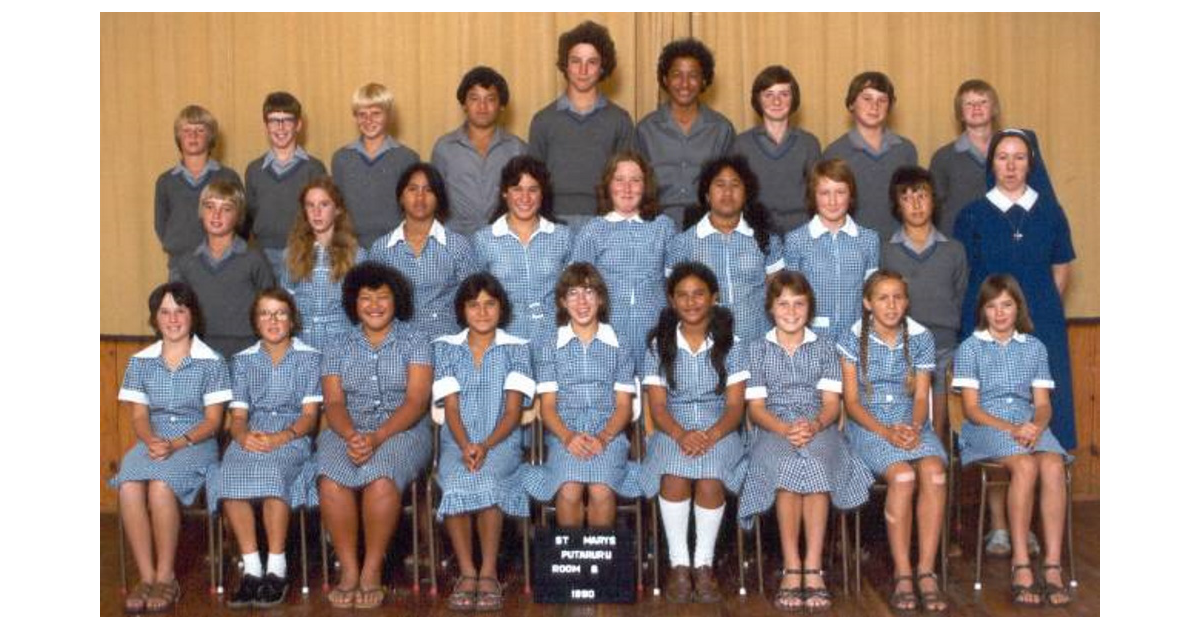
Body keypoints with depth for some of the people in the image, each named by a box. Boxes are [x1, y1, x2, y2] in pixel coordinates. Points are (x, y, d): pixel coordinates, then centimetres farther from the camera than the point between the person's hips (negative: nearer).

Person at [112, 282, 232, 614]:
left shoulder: (211, 362, 2)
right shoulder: (141, 362, 13)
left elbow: (213, 419, -1)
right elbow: (139, 416, 9)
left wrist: (177, 444, -16)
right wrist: (152, 441, -13)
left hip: (195, 444, -3)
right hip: (151, 443, 3)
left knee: (160, 486, -34)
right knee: (129, 487, -31)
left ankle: (166, 577, -20)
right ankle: (146, 577, -22)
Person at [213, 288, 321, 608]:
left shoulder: (309, 357, 10)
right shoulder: (243, 360, 19)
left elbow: (310, 414, 2)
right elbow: (238, 416, 11)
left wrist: (280, 437, -17)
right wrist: (243, 436, -13)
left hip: (293, 437, -3)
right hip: (251, 437, 3)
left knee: (272, 472, -37)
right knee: (230, 475, -32)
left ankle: (276, 570, -29)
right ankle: (251, 568, -27)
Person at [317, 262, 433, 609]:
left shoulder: (414, 342, 7)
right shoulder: (339, 350, 16)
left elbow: (416, 401, -5)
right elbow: (334, 403, 3)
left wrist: (378, 437, -20)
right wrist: (351, 435, -19)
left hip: (402, 430, -2)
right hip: (348, 431, 3)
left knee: (381, 478, -35)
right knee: (331, 480, -31)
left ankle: (373, 571, -23)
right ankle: (348, 569, -21)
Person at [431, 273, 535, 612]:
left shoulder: (516, 348, 9)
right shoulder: (445, 347, 12)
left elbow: (513, 410, 0)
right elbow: (450, 406, 2)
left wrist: (486, 446, -17)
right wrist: (465, 447, -17)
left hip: (501, 442, -1)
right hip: (457, 442, 1)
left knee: (486, 480, -34)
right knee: (456, 483, -32)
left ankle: (488, 572, -22)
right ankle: (467, 571, -18)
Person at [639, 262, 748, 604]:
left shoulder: (730, 345, 7)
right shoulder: (658, 346, 8)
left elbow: (735, 405, 0)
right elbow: (658, 406, 1)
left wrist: (711, 435, -20)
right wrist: (680, 434, -21)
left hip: (719, 430, 0)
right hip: (673, 430, 0)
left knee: (710, 480, -33)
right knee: (675, 477, -33)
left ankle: (703, 564, -17)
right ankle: (678, 564, -20)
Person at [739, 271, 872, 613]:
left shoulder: (825, 348, 16)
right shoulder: (757, 349, 14)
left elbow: (832, 403, 5)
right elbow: (755, 408, 5)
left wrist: (814, 425, -18)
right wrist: (785, 428, -16)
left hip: (819, 430, 0)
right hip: (773, 431, 0)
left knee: (813, 462, -36)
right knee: (787, 466, -36)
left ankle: (812, 569, -34)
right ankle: (792, 569, -32)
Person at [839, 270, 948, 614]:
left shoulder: (921, 338, 8)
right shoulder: (853, 339, 1)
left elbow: (921, 396, 5)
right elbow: (851, 401, -2)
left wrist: (914, 428, -17)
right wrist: (887, 432, -16)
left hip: (912, 423, 2)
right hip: (868, 425, -2)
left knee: (934, 471, -30)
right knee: (902, 474, -32)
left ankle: (926, 571, -25)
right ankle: (902, 573, -23)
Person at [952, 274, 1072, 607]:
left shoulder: (1035, 348, 17)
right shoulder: (970, 348, 7)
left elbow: (1043, 404, 11)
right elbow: (971, 408, -1)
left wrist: (1035, 426, -13)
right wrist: (1010, 428, -16)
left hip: (1030, 425, 3)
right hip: (985, 427, -3)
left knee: (1053, 466, -31)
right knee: (1025, 466, -34)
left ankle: (1053, 566, -32)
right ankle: (1021, 566, -32)